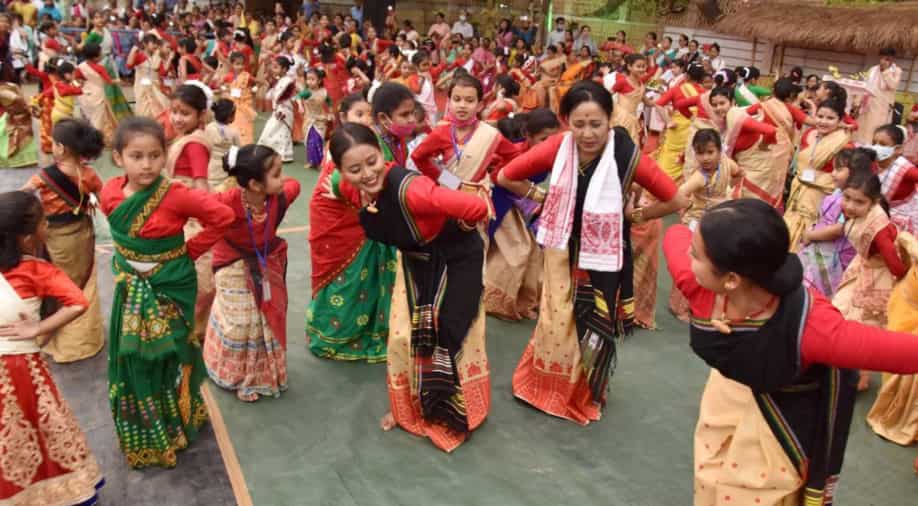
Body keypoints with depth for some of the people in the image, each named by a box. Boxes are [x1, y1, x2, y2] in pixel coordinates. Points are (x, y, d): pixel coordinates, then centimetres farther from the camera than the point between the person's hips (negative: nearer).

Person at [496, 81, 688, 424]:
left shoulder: (627, 155, -24)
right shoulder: (557, 146, -17)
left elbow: (676, 201, -16)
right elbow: (504, 177, -6)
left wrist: (633, 215, -7)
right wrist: (543, 200, -1)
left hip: (604, 258, -2)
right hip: (563, 252, 2)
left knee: (596, 330, 14)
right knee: (556, 323, 14)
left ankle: (586, 395, 40)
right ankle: (547, 388, 40)